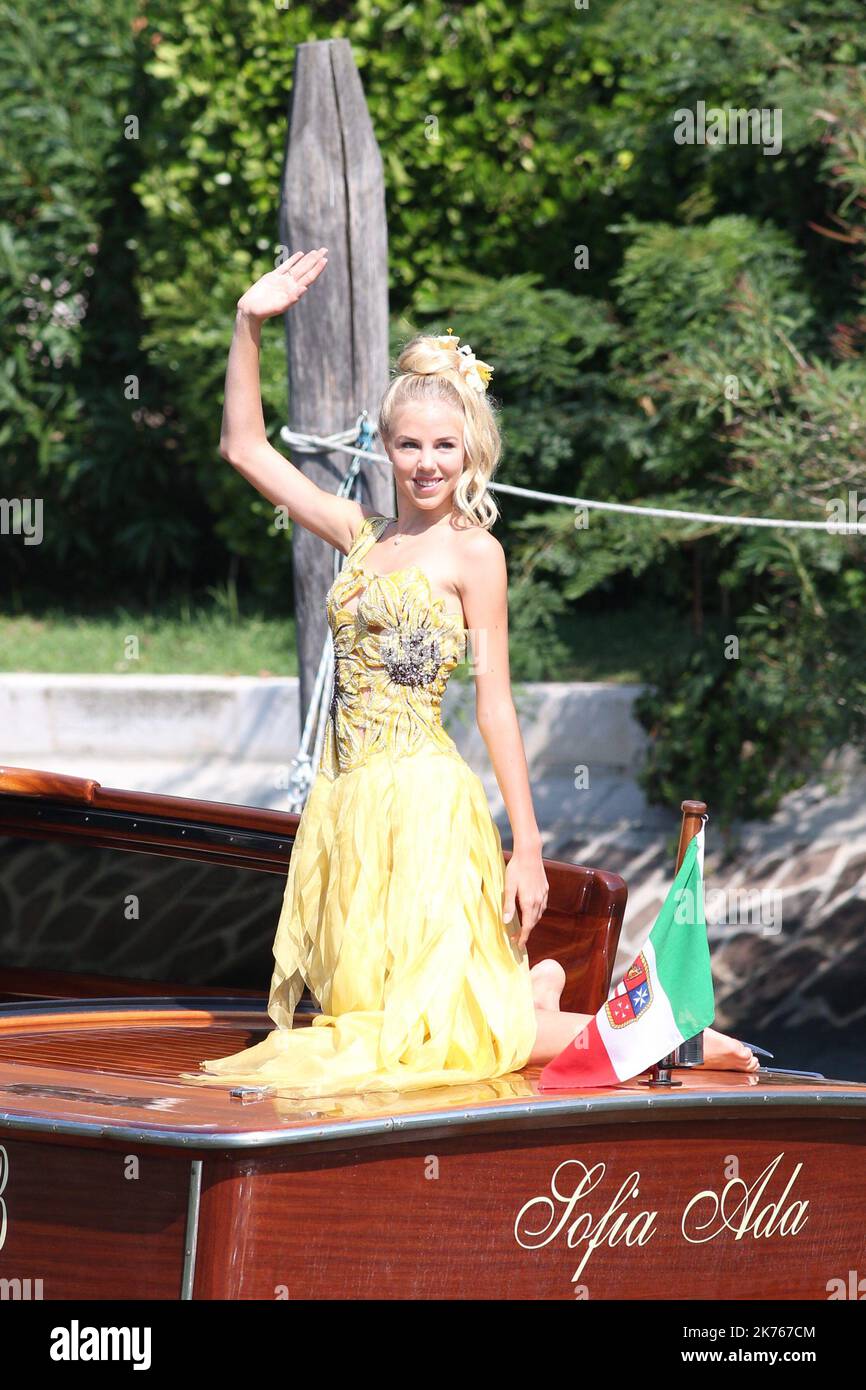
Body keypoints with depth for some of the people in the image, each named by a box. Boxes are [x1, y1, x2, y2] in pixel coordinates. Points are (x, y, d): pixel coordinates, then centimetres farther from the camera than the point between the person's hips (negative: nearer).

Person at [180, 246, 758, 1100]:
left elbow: (495, 706, -7)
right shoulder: (361, 536, 11)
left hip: (422, 804, -6)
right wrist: (250, 326, 6)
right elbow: (244, 448, 15)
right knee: (369, 1019, 11)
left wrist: (528, 849, -9)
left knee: (432, 1033, -7)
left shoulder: (471, 552, -5)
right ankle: (533, 998, 34)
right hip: (348, 800, 6)